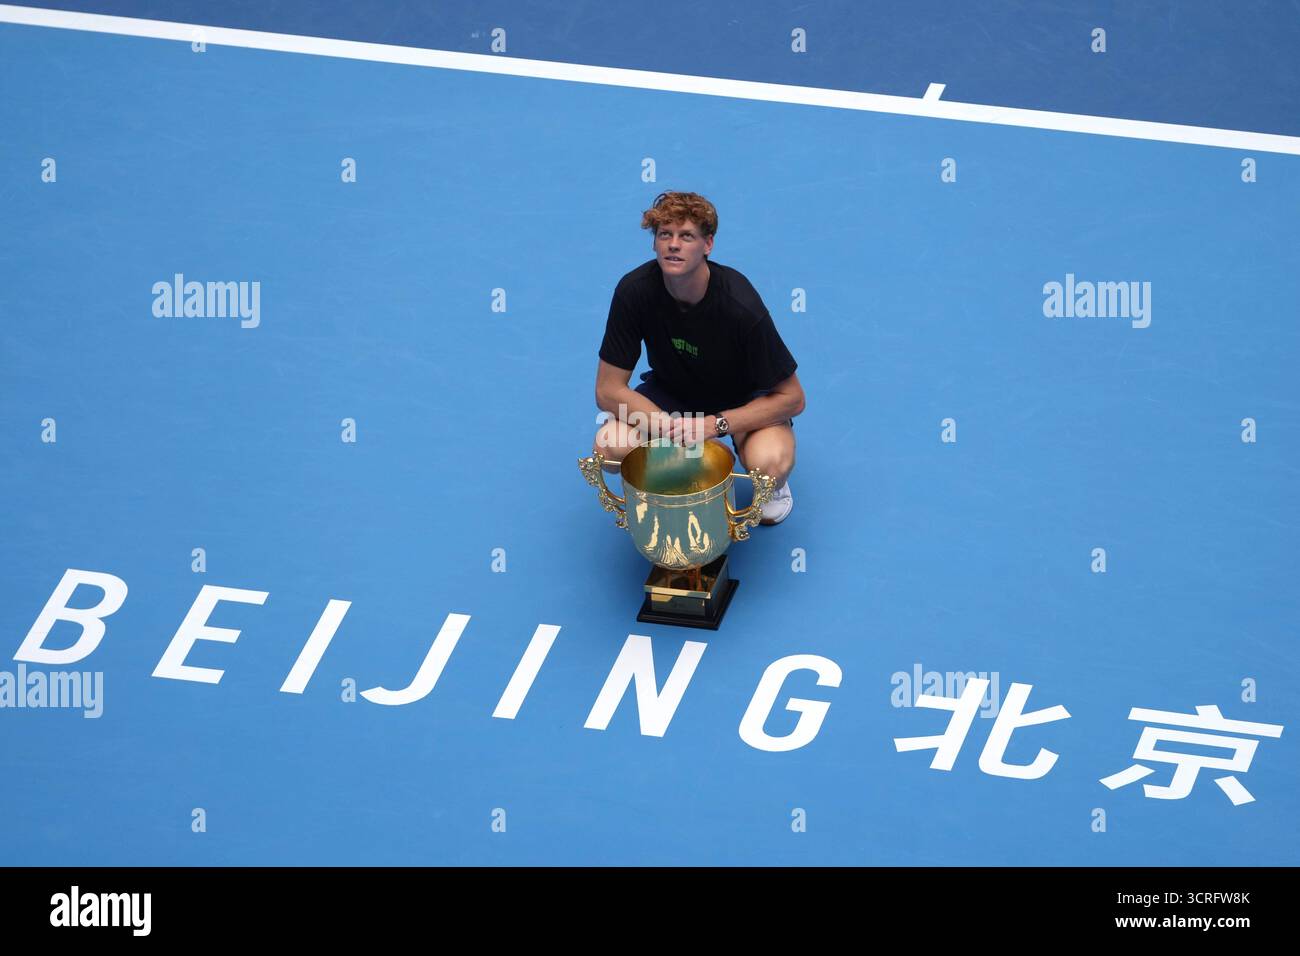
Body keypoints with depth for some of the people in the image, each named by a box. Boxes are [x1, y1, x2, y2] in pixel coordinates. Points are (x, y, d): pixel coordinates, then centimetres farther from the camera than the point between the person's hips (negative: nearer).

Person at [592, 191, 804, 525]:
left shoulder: (740, 305, -31)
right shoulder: (634, 290, -25)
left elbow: (791, 398, -22)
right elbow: (608, 390, -18)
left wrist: (714, 424, -31)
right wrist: (672, 430, -30)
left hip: (743, 399, -2)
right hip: (671, 391, 3)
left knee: (769, 463, -34)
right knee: (610, 448, -27)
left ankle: (773, 486, 6)